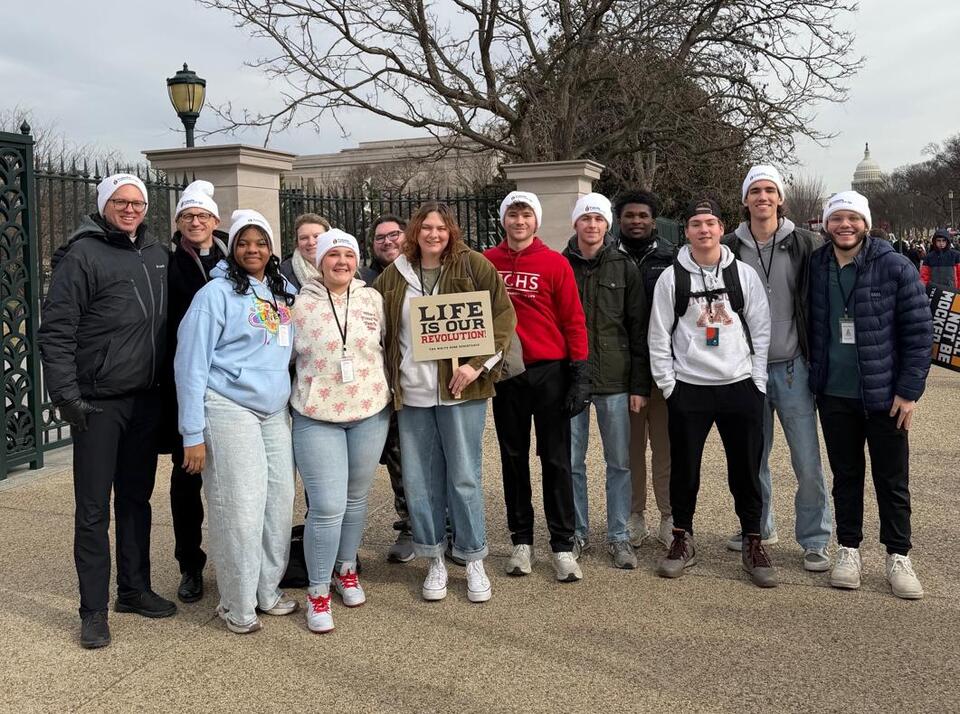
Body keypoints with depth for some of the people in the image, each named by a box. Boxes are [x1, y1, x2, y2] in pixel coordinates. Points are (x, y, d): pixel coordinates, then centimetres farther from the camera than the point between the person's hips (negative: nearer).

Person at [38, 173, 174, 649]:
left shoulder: (157, 255, 11)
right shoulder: (82, 255, -8)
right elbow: (55, 330, -11)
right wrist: (65, 391, -18)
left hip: (145, 402, 6)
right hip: (97, 404, -6)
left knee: (136, 499, 15)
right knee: (93, 508, 1)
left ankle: (134, 589, 28)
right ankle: (93, 610, 11)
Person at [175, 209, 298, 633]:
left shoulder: (282, 292, 11)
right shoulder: (217, 293, -7)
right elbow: (190, 363, -9)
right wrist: (193, 434, -12)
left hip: (275, 412, 6)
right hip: (228, 411, -6)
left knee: (279, 502, 5)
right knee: (241, 508, -3)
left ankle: (268, 591, 23)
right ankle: (237, 606, 13)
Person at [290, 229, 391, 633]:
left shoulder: (373, 299, 3)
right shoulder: (301, 303, -5)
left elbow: (387, 348, 14)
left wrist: (388, 395, 15)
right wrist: (299, 395, 2)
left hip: (370, 413, 3)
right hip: (316, 417, -3)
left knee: (356, 499, 15)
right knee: (327, 507, -7)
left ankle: (346, 569, 36)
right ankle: (317, 592, 10)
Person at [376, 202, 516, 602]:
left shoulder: (473, 265, -2)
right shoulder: (395, 274, 9)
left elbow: (504, 315, -5)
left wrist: (478, 363, -15)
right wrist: (386, 377, 7)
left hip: (459, 389, -3)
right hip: (411, 393, 4)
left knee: (464, 477, 3)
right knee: (419, 480, 7)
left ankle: (474, 560, 18)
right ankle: (435, 559, 23)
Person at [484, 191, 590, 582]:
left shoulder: (555, 263, -3)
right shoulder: (486, 263, 4)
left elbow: (574, 321, -3)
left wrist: (579, 375, -7)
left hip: (549, 372, -2)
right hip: (505, 374, 2)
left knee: (556, 460, 2)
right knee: (514, 458, 10)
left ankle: (563, 546, 11)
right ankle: (521, 541, 22)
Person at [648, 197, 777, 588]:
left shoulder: (744, 274, 4)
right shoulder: (671, 277, 1)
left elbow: (761, 329, 6)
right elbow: (659, 336, 2)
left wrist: (758, 381, 0)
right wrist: (667, 384, -3)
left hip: (740, 386, 1)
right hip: (688, 388, -1)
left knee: (747, 470, 6)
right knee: (684, 469, 7)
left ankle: (753, 543, 20)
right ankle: (682, 539, 23)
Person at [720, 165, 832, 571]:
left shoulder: (805, 244, 0)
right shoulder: (730, 248, 3)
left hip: (793, 367, -2)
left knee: (808, 462, -1)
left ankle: (815, 541, 13)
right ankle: (759, 527, 31)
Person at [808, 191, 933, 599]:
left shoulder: (894, 267, -8)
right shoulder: (815, 267, 1)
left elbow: (920, 330, -7)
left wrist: (909, 390, -10)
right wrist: (815, 375, 6)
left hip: (885, 396, -2)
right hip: (834, 395, 3)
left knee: (892, 480, 8)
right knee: (845, 476, 13)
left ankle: (898, 557, 21)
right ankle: (849, 550, 26)